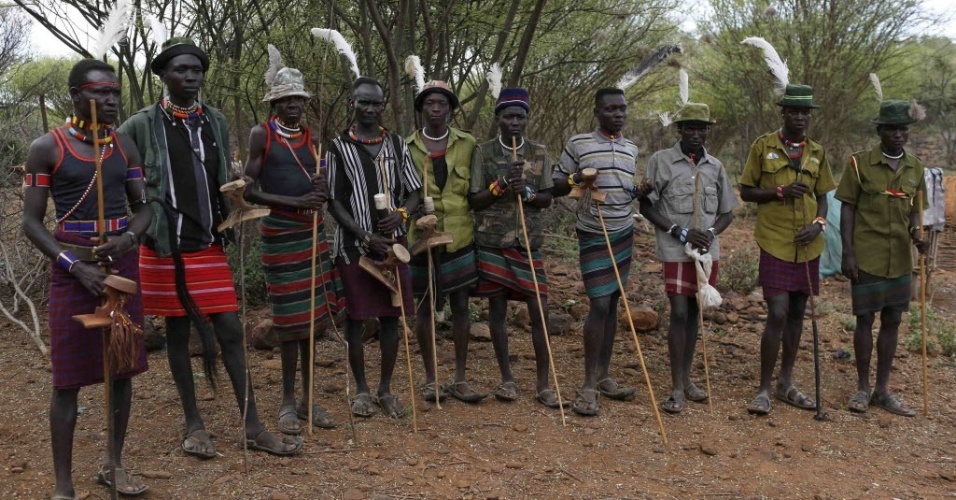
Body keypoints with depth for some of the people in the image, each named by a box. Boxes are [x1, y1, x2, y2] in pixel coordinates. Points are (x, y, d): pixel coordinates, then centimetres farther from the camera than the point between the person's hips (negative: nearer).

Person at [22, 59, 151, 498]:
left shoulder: (125, 147, 7)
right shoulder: (47, 148, -5)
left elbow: (143, 207, 12)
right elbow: (31, 222, -6)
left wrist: (128, 238, -10)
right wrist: (76, 266, -16)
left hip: (122, 264, 5)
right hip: (73, 268, -4)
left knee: (122, 369, 10)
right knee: (69, 378, -2)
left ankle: (114, 464, 25)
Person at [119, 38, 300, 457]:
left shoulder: (216, 122, 8)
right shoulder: (142, 126, -4)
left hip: (210, 247, 3)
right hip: (166, 248, -3)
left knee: (230, 332, 2)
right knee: (177, 334, 8)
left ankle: (253, 427, 8)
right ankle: (194, 426, 19)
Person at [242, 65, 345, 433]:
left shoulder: (310, 136, 11)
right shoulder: (261, 135, -5)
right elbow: (249, 191, -11)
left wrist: (321, 190, -5)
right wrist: (295, 202, -19)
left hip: (313, 231, 6)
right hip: (279, 233, -6)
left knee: (314, 312, 8)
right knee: (290, 315, -4)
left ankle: (309, 397, 18)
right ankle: (288, 401, 8)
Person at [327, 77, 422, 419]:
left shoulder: (397, 146, 7)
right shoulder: (338, 147, -2)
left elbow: (414, 193, 10)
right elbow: (333, 202, -5)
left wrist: (402, 213, -13)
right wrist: (366, 237, -14)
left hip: (392, 243, 3)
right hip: (354, 245, -3)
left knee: (391, 317, 6)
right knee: (356, 317, 3)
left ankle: (386, 389, 19)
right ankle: (361, 389, 17)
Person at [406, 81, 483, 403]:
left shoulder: (468, 144, 3)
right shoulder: (408, 147, 1)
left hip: (460, 237, 1)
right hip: (423, 238, -1)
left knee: (461, 306, 6)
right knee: (425, 307, 6)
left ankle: (460, 379, 17)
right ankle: (430, 378, 19)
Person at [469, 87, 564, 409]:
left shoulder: (539, 153, 5)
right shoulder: (484, 152, 0)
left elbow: (548, 198, 5)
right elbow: (473, 201, -1)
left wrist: (527, 192, -14)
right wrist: (500, 185, -16)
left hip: (528, 243, 1)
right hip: (492, 242, -1)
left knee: (539, 311, -2)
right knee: (497, 308, 5)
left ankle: (544, 384, 6)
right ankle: (507, 378, 18)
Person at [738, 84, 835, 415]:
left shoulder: (817, 153, 9)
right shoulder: (763, 146, -2)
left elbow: (822, 197, 14)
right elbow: (746, 192, 0)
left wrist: (819, 223, -7)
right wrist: (779, 192, -16)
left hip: (807, 245, 5)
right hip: (775, 242, -4)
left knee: (797, 313, 11)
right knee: (777, 314, -11)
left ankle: (786, 384, 23)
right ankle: (764, 390, 1)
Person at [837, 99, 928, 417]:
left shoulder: (915, 167, 6)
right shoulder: (860, 163, -6)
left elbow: (913, 209, 14)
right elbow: (847, 209, -5)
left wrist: (916, 231, -8)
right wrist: (848, 253, -10)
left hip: (900, 260, 4)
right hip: (866, 258, -4)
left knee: (892, 322, 9)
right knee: (865, 320, 3)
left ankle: (883, 391, 20)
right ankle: (863, 388, 17)